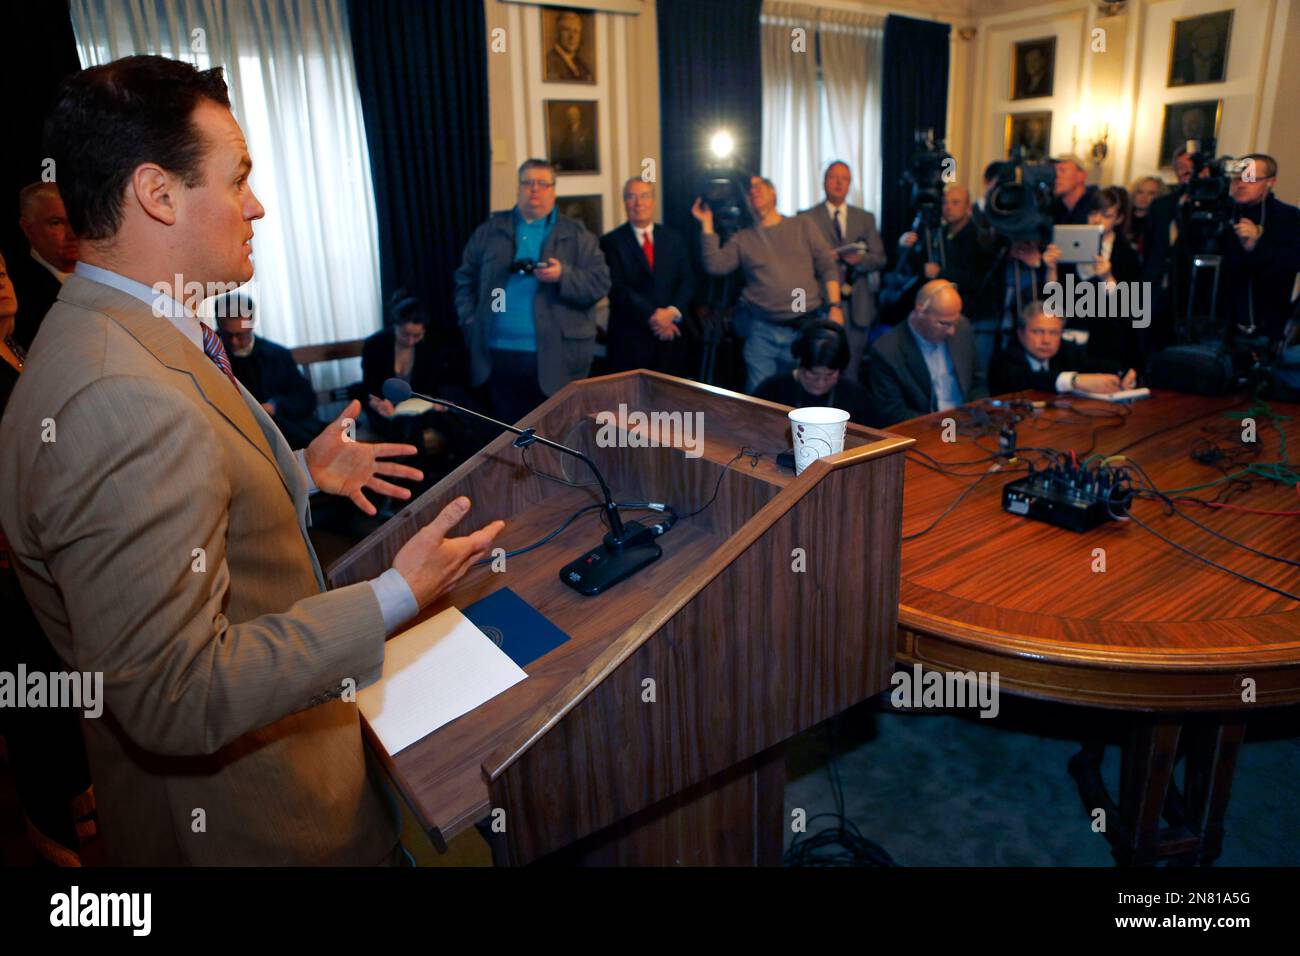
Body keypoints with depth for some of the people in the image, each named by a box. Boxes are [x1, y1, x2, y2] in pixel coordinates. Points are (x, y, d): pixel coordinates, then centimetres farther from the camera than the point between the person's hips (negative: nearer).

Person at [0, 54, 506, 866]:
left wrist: (301, 474, 6)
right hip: (239, 813, -9)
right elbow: (176, 696, -31)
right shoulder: (121, 401, -33)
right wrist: (395, 598, -28)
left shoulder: (108, 335, 1)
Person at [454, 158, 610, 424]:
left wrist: (563, 275, -20)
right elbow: (466, 279, 15)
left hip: (556, 358, -2)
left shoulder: (576, 234, 5)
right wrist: (470, 324, 4)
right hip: (498, 355, 2)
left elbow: (600, 283, -3)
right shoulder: (490, 231, 11)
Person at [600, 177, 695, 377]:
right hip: (630, 339, -3)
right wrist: (652, 315, -16)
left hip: (671, 335, 3)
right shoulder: (612, 241, 1)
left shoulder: (674, 238, 13)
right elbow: (617, 287, -9)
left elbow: (687, 280, 7)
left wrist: (673, 311, -12)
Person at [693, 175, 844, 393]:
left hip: (805, 328, 0)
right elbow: (715, 265, -5)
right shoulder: (742, 238, 11)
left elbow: (828, 267, 5)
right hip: (761, 332, 0)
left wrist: (834, 306, -6)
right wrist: (706, 223, -6)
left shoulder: (803, 225, 10)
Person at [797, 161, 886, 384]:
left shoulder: (866, 218, 16)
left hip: (857, 306, 3)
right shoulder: (807, 218, 7)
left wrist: (860, 259, -12)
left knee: (851, 372, 3)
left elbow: (879, 259, 9)